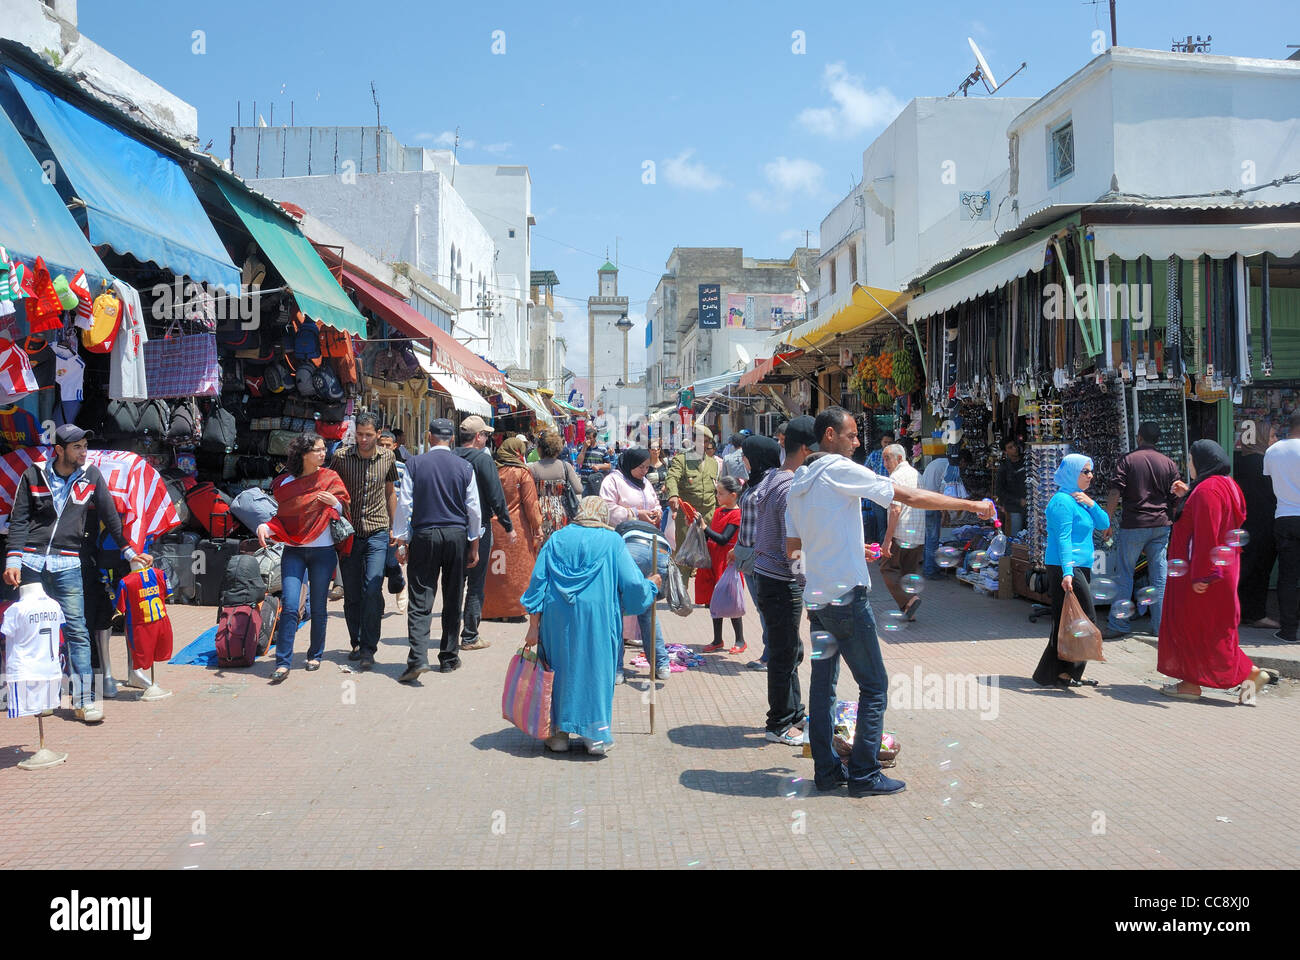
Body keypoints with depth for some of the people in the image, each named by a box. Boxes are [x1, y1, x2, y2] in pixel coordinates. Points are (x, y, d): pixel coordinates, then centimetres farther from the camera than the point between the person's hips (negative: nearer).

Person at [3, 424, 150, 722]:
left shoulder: (91, 475, 5)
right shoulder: (34, 475, 3)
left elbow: (109, 516, 13)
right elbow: (18, 520, 3)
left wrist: (128, 551, 13)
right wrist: (13, 559, -7)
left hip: (67, 564, 0)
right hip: (31, 561, 0)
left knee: (76, 630, -6)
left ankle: (84, 700, -6)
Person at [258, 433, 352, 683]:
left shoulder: (330, 478, 3)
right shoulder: (285, 483, 3)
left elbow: (344, 510, 7)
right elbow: (282, 517, 9)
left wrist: (335, 503, -13)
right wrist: (265, 526, -10)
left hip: (323, 552, 0)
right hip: (293, 552, 0)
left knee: (318, 607, 7)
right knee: (289, 606, -9)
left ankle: (315, 655, 26)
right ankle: (283, 664, -5)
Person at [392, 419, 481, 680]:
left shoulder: (414, 464, -2)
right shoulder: (465, 467, 2)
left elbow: (404, 505, -2)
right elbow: (474, 509, 5)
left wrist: (401, 542, 5)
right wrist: (474, 546, 13)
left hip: (424, 536, -2)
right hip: (457, 536, 2)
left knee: (420, 602, -3)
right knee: (453, 601, 11)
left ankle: (418, 658, -17)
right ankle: (449, 658, 19)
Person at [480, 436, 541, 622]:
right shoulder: (522, 473, -6)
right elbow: (530, 503, -7)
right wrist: (537, 527, -2)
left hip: (492, 527, 4)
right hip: (516, 527, -4)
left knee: (492, 569, 10)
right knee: (516, 569, 3)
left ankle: (491, 609, 17)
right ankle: (514, 611, 4)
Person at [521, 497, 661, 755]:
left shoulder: (558, 538, 9)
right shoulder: (611, 541, 1)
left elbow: (538, 581, 3)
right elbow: (632, 584, -3)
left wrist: (534, 625, 4)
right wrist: (652, 584, 19)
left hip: (557, 617, 2)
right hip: (597, 619, -2)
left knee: (559, 670, 13)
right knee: (596, 671, 9)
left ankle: (559, 734, 18)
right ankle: (596, 735, 13)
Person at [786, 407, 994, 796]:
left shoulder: (798, 483, 13)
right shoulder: (840, 470, -10)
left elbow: (792, 548, 18)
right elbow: (911, 497, -12)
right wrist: (972, 505, -5)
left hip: (816, 598, 8)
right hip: (846, 595, -8)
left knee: (823, 684, 11)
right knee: (874, 685, 1)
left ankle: (826, 770, 16)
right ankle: (864, 774, 3)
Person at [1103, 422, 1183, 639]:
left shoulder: (1127, 459, -3)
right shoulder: (1169, 463, 7)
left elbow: (1115, 493, -9)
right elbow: (1175, 497, 5)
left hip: (1133, 526, -3)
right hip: (1160, 526, 3)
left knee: (1124, 577, 2)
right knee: (1160, 577, 8)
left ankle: (1118, 625, 4)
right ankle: (1160, 625, 10)